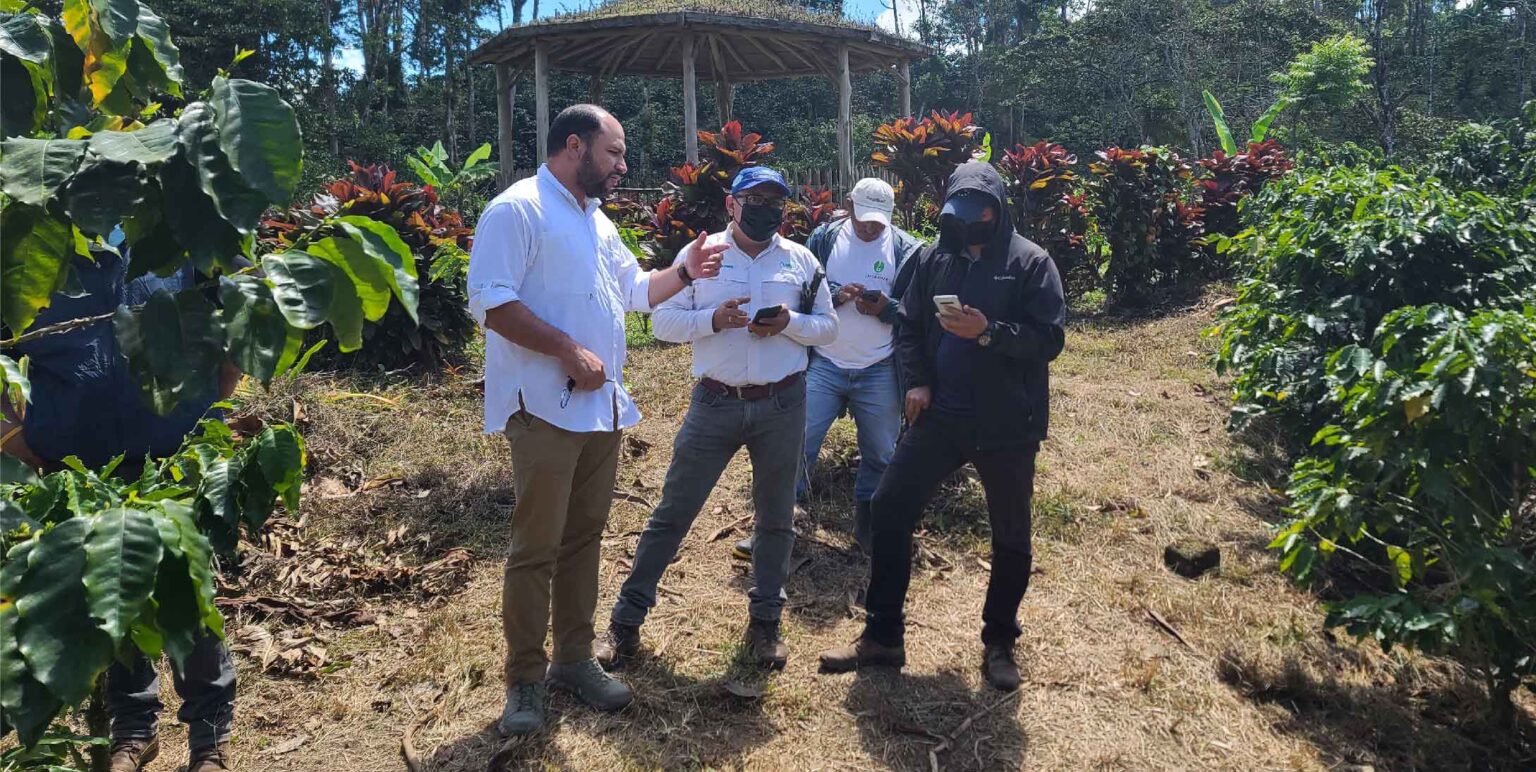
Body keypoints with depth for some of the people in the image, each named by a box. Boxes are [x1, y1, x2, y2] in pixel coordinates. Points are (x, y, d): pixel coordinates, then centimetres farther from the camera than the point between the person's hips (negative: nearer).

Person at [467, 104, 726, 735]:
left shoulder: (597, 222, 18)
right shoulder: (517, 210, -10)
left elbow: (635, 290, 28)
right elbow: (492, 302, -19)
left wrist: (684, 271, 13)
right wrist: (569, 350, -21)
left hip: (601, 406, 9)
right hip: (546, 408, -8)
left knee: (584, 538, 14)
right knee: (537, 548, -1)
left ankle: (574, 659, 27)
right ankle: (524, 679, 13)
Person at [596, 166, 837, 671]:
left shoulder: (800, 260, 5)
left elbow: (827, 327, 8)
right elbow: (662, 321, -1)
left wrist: (791, 322, -12)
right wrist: (713, 319, -18)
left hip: (782, 406, 2)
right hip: (714, 403, -1)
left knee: (776, 518, 12)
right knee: (672, 512, 3)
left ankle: (765, 621, 29)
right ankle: (626, 620, 15)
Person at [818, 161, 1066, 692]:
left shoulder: (1030, 262, -6)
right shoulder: (933, 259, 6)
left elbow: (1049, 338, -11)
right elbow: (909, 325, 12)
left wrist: (988, 331, -24)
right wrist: (916, 381, -3)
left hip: (1006, 424, -3)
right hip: (940, 415, 3)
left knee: (1010, 534, 9)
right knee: (891, 507, -1)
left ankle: (999, 642, 30)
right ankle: (881, 635, 12)